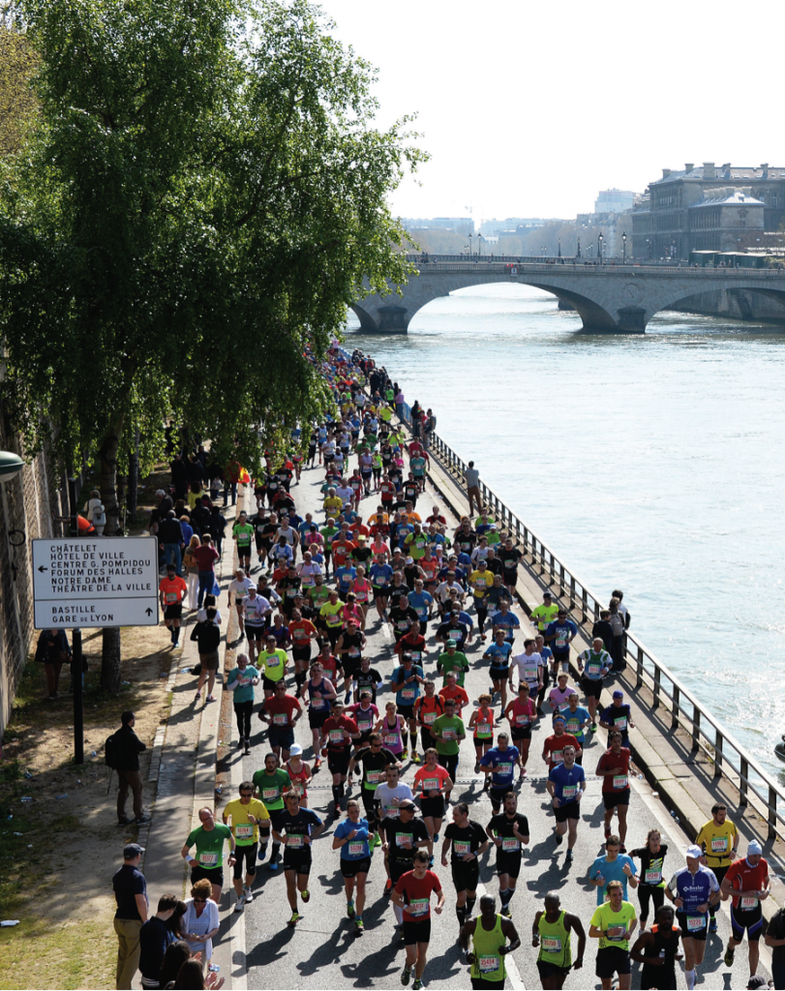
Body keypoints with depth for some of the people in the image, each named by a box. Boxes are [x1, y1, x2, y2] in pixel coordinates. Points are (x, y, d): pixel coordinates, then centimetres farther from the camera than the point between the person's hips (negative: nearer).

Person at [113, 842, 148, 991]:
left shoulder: (117, 875, 5)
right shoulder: (137, 876, -20)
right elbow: (140, 902, -22)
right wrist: (145, 921, -13)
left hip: (119, 919, 8)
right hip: (134, 922, -8)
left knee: (122, 955, 18)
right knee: (134, 957, 2)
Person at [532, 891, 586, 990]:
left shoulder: (568, 918, -20)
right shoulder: (540, 915, -9)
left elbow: (582, 936, -7)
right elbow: (535, 926, 15)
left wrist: (579, 959, -6)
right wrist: (535, 936, -8)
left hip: (563, 961, -1)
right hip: (545, 960, 1)